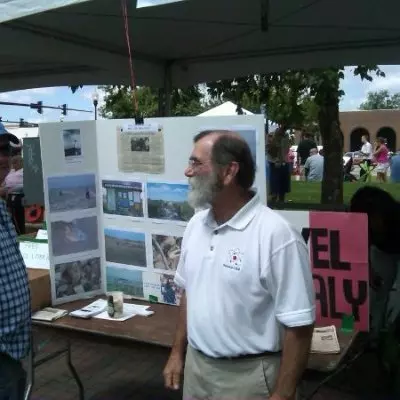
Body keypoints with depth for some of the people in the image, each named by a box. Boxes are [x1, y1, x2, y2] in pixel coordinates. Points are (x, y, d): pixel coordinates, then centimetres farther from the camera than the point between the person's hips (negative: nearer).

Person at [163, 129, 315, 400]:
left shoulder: (277, 234, -22)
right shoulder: (196, 224, 0)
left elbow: (298, 324, -19)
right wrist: (178, 352, 12)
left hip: (248, 376, -6)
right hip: (196, 365, 6)